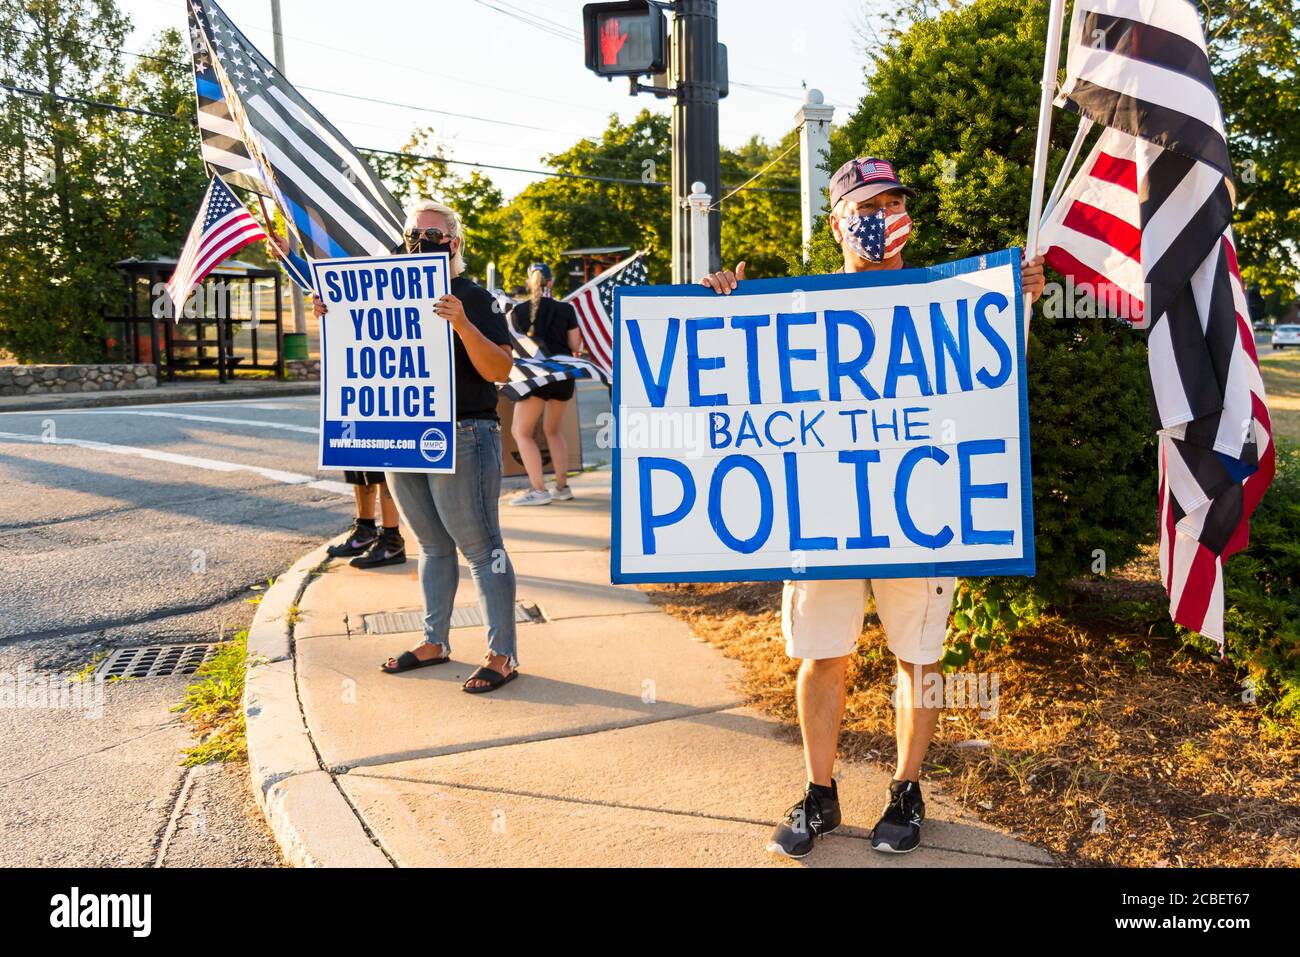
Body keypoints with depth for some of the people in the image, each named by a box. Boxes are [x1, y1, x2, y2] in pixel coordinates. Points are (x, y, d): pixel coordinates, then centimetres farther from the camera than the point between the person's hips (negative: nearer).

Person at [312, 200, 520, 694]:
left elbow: (499, 370, -17)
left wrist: (463, 325, -31)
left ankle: (503, 655, 6)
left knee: (480, 546, -2)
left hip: (463, 439, -7)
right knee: (432, 546, 17)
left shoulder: (474, 299, -7)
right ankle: (435, 642, 30)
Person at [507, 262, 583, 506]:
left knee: (521, 431, 5)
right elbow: (575, 346, 3)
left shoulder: (518, 311, -1)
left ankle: (539, 490, -6)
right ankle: (562, 486, 20)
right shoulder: (566, 309, 2)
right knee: (554, 430, 21)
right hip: (563, 376, 4)